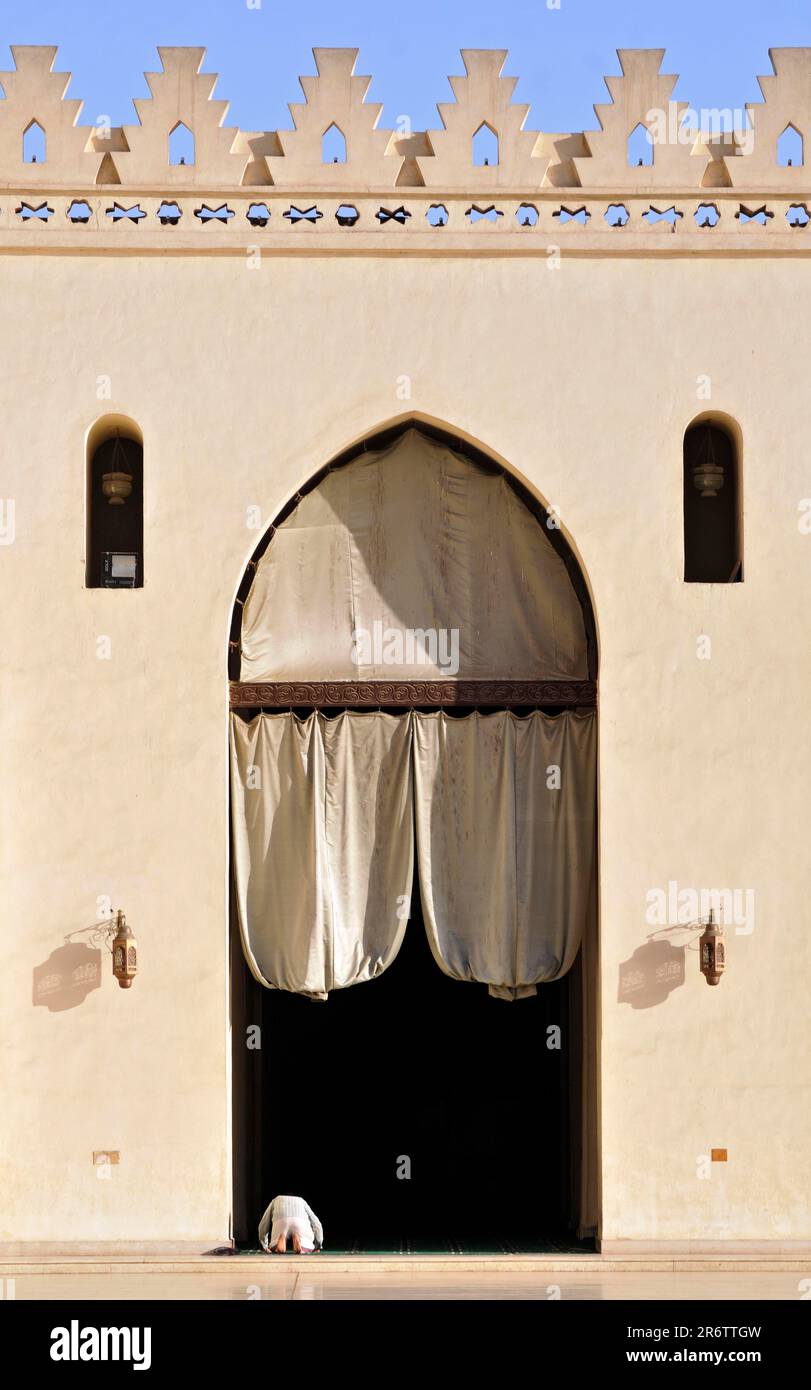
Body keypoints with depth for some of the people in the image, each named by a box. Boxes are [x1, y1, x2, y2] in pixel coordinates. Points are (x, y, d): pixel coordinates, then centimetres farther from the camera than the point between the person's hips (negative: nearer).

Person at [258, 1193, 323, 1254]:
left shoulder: (275, 1201, 40)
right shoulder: (301, 1201, 41)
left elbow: (263, 1225, 35)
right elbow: (316, 1224, 36)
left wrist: (264, 1247, 42)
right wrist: (318, 1246, 40)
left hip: (281, 1222, 0)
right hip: (300, 1221, 0)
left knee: (274, 1250, 18)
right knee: (307, 1250, 15)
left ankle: (281, 1240, -16)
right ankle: (297, 1240, -18)